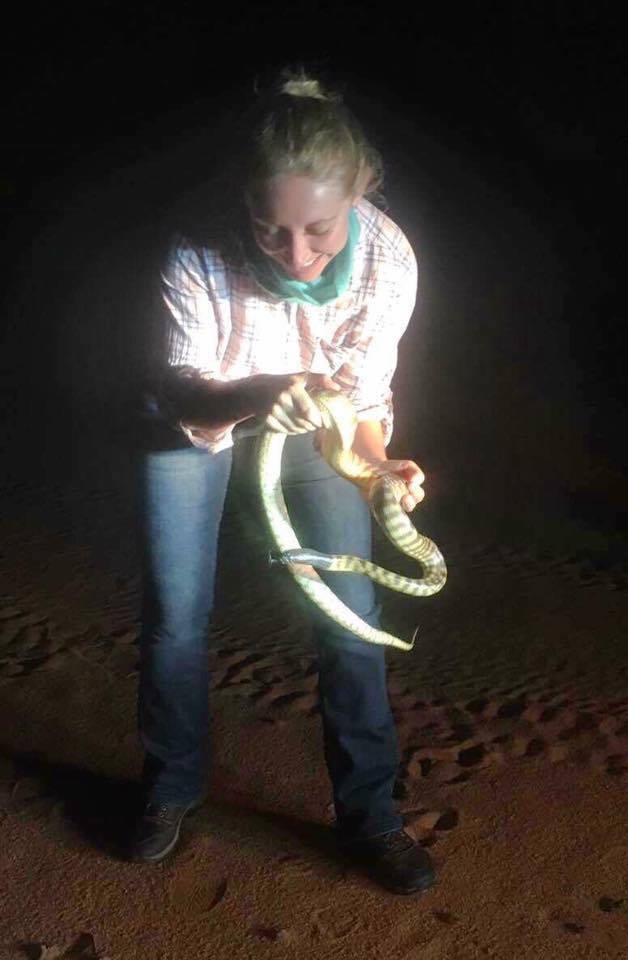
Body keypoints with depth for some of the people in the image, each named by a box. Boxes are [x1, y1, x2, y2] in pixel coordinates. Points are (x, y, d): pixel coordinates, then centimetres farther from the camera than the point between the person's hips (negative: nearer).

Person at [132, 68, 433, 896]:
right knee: (175, 614, 4)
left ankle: (367, 814, 15)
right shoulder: (196, 257, -36)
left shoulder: (387, 259, -30)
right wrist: (253, 397, -52)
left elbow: (365, 395, -19)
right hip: (198, 413, 0)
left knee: (351, 615, -5)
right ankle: (172, 787, 30)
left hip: (309, 418, 1)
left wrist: (380, 468, -40)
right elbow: (183, 394, -30)